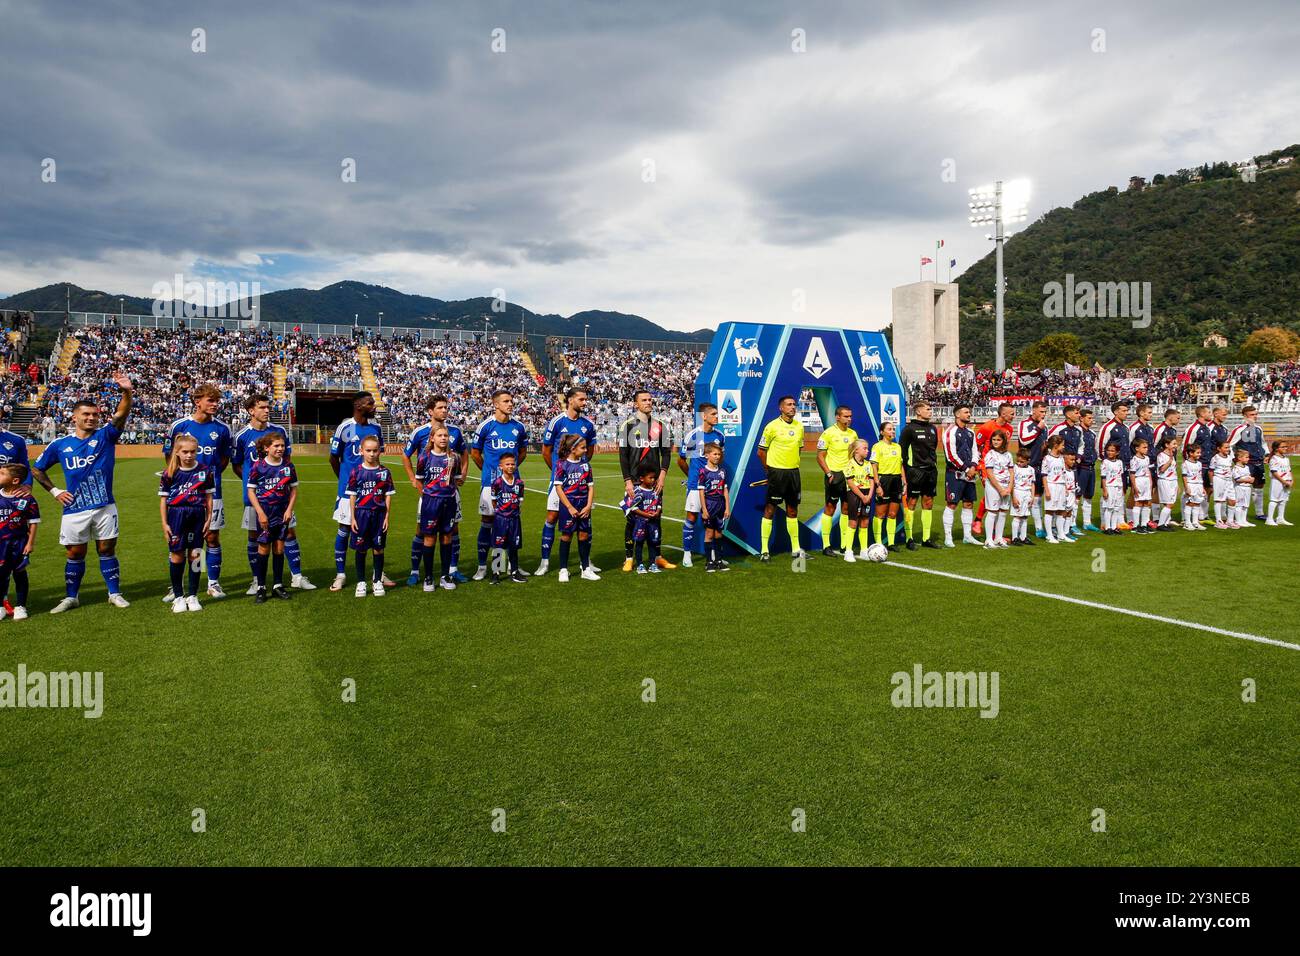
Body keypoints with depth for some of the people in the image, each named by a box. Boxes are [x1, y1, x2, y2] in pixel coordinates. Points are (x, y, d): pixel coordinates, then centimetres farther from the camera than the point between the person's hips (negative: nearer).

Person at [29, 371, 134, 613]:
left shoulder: (105, 436, 0)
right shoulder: (60, 445, 4)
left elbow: (121, 415, -18)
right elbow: (36, 469, 17)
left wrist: (127, 392, -35)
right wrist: (54, 491, 6)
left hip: (105, 507, -1)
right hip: (74, 509, 1)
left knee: (107, 550, 7)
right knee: (75, 554, 9)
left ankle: (115, 593, 17)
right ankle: (71, 597, 22)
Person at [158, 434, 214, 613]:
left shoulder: (205, 471, 1)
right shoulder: (169, 473, -2)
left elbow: (209, 497, 7)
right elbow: (163, 499, 2)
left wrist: (209, 519, 3)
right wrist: (164, 524, -1)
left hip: (198, 516, 1)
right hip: (176, 515, -1)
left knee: (195, 555, 5)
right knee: (177, 556, 3)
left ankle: (192, 596, 15)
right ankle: (178, 596, 14)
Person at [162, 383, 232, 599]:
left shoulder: (222, 428, 2)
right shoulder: (179, 426, -2)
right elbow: (169, 456, 9)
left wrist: (212, 474, 4)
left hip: (211, 490, 1)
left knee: (212, 537, 4)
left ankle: (213, 584, 15)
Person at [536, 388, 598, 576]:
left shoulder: (588, 424, 4)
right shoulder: (556, 422, -7)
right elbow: (546, 450, 2)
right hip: (560, 477, -3)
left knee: (585, 518, 5)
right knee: (552, 517, -3)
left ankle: (586, 561, 16)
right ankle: (545, 561, 6)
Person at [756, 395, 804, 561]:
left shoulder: (799, 426, 8)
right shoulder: (772, 426, -9)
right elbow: (761, 451, -3)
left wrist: (792, 464, 16)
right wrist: (770, 470, 0)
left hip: (793, 472, 6)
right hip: (776, 472, -5)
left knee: (792, 510, 13)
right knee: (770, 510, -3)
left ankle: (796, 549, 21)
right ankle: (764, 551, 2)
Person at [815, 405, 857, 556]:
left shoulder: (853, 434, 10)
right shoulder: (828, 433, -8)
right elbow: (820, 456, -9)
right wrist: (829, 473, -17)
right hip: (834, 475, -6)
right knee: (830, 508, -2)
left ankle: (844, 545, 16)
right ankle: (826, 546, 2)